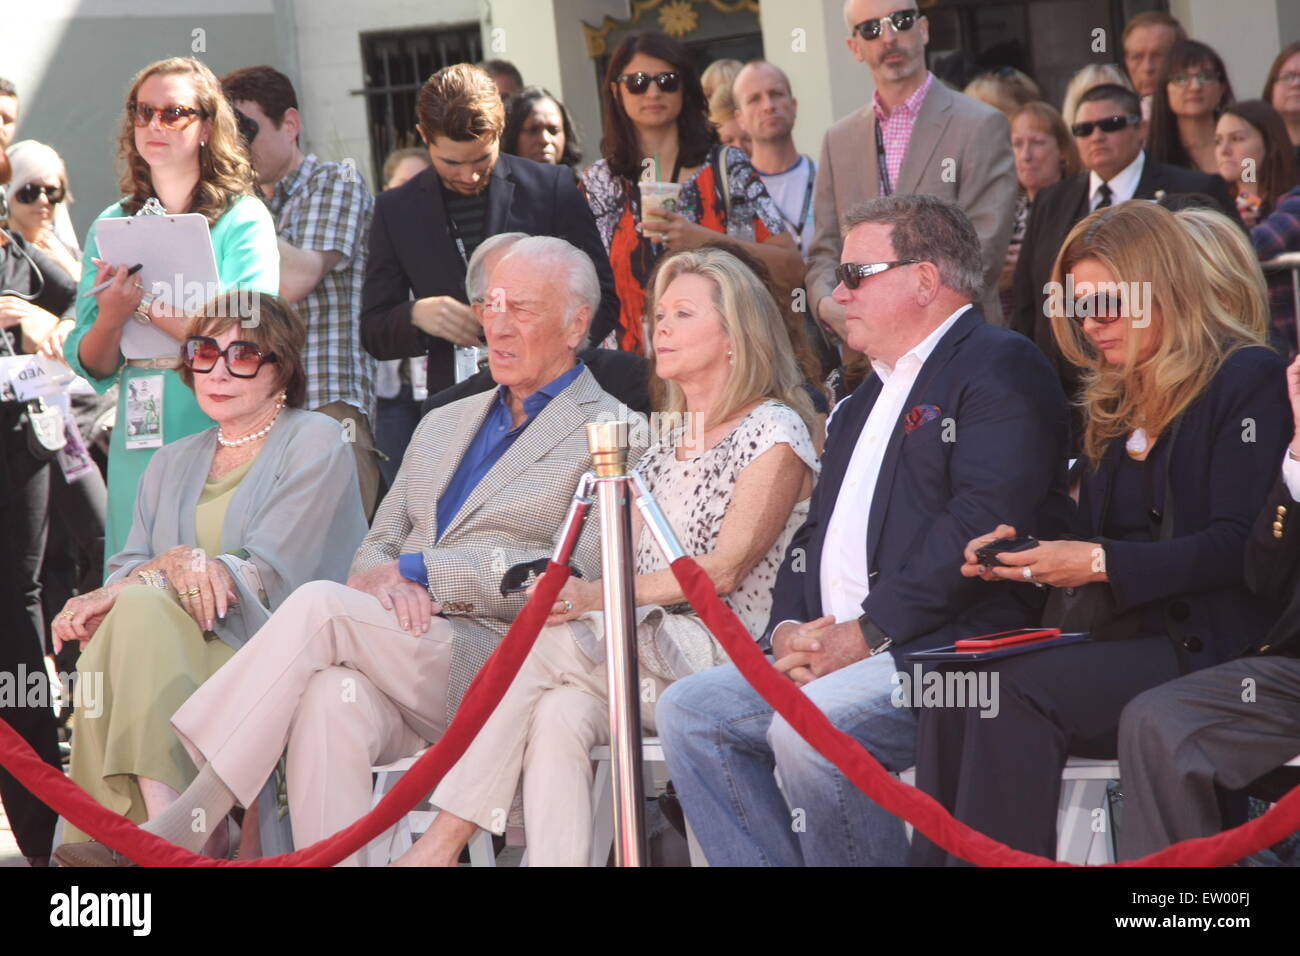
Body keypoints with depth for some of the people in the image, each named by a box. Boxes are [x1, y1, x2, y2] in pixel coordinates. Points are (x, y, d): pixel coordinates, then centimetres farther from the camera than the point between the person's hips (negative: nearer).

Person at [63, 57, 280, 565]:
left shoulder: (243, 218, 0)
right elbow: (93, 367, 8)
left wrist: (147, 306, -16)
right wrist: (111, 316, -14)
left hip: (221, 431, -3)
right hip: (138, 442, 3)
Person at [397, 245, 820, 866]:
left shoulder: (774, 432, -1)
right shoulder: (664, 443, 23)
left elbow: (725, 570, -12)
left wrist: (597, 595, -22)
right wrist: (573, 596, -5)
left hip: (724, 662, -6)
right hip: (645, 659, 6)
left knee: (541, 644, -26)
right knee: (558, 714, -28)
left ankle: (442, 842, -25)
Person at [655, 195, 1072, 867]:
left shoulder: (1001, 369, -5)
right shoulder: (862, 404, 27)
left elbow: (982, 526, -17)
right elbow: (815, 533, 22)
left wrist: (864, 635, -18)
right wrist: (789, 629, 1)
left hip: (954, 648, -9)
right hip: (833, 651, 9)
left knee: (808, 729, -31)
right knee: (687, 711, -6)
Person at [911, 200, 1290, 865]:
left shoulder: (1248, 380, -4)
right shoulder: (1117, 401, 20)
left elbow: (1235, 547, -13)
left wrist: (1103, 563, -18)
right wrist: (1017, 556, 1)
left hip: (1206, 651, -7)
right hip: (1126, 641, 7)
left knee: (1015, 690, -29)